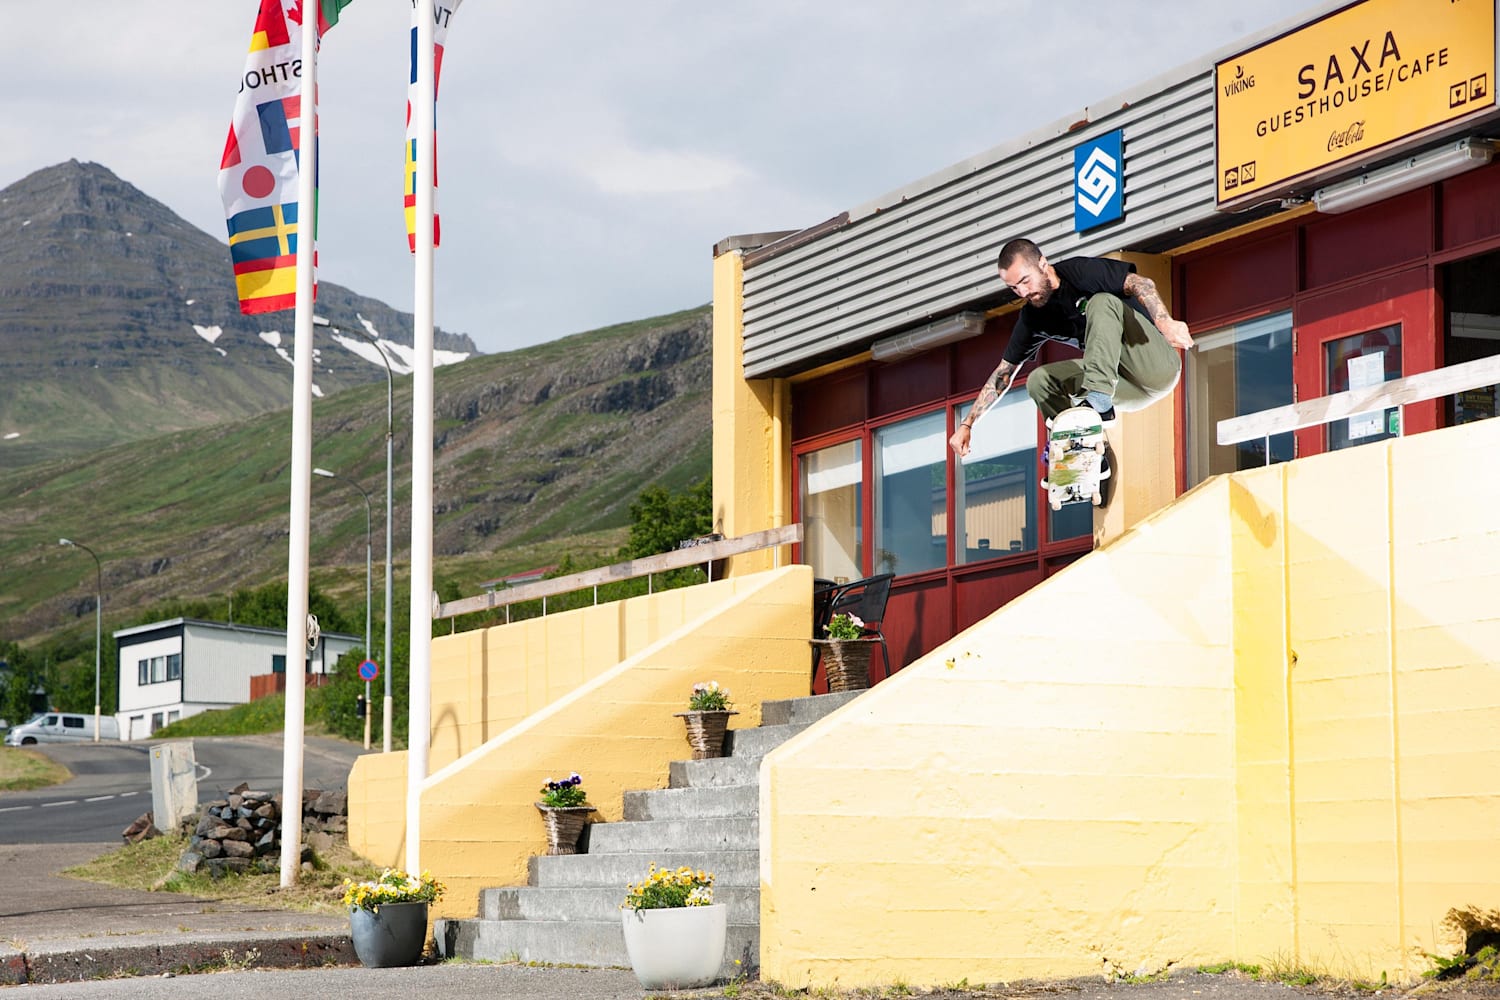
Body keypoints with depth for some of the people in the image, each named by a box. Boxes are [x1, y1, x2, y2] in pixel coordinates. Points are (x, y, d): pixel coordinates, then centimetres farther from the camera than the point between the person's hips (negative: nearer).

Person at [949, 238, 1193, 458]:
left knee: (1102, 302, -25)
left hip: (1158, 366, -6)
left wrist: (1164, 322, -36)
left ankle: (1098, 400, -40)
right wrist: (967, 425, 5)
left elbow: (1141, 284, -19)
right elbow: (1002, 375, 10)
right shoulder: (1032, 318, 6)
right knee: (1040, 380, -7)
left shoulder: (1081, 271, -11)